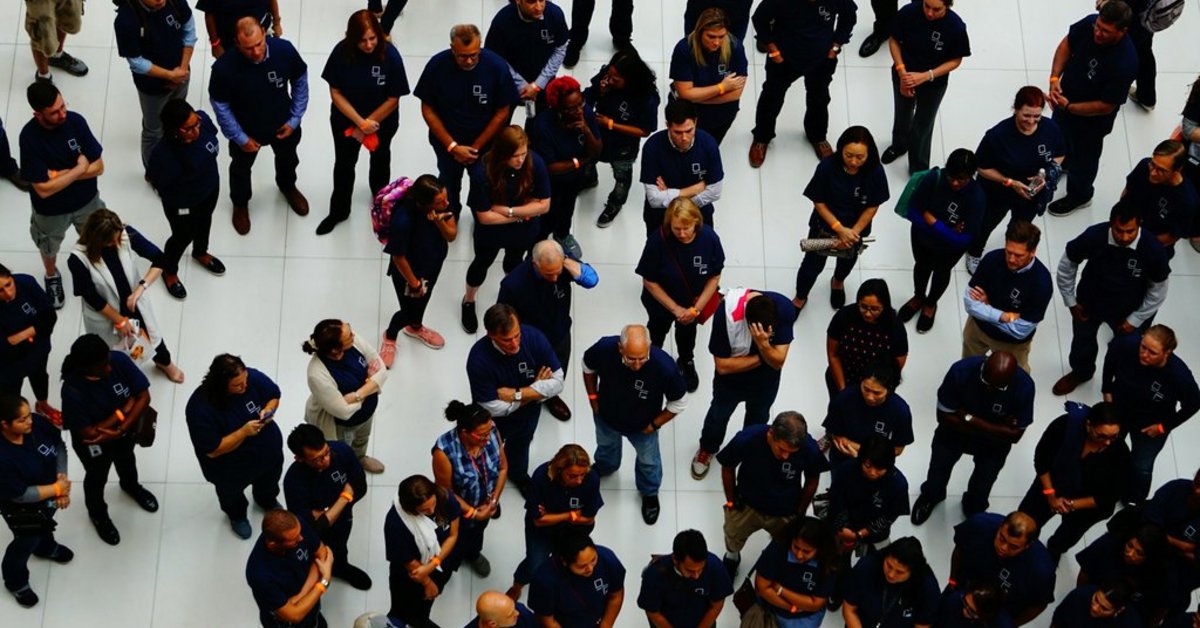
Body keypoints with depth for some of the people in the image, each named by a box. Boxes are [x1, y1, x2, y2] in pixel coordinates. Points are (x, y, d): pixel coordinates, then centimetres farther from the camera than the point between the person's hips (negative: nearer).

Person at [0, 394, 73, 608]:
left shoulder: (38, 423, -28)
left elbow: (59, 445, -10)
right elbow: (21, 495, -33)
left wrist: (62, 478, -19)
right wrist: (56, 488, -25)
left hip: (47, 497, 5)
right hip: (22, 509, -5)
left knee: (45, 526, 36)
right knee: (26, 542, 22)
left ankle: (46, 548, 71)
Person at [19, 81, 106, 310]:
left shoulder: (75, 121, -24)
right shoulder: (29, 137, -33)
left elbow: (98, 167, -17)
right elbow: (43, 189, -31)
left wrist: (59, 174, -25)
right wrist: (79, 169, -26)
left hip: (87, 201, 2)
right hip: (51, 210, -2)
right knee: (49, 248, 28)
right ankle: (52, 277, 59)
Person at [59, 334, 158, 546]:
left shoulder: (119, 360, -31)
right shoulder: (73, 390, -40)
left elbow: (144, 397, -21)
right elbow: (87, 433, -33)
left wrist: (121, 429, -30)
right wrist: (122, 411, -28)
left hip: (124, 432, 4)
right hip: (93, 445, -3)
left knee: (126, 460, 35)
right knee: (97, 478, 27)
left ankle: (131, 486, 70)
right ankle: (98, 514, 58)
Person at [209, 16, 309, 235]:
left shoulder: (284, 50, -31)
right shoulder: (224, 67, -37)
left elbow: (300, 81, -11)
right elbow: (220, 105, -20)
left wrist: (295, 119, -8)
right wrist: (240, 137, -13)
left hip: (282, 124, 2)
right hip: (247, 130, -2)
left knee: (287, 159, 33)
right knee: (241, 168, 27)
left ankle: (288, 186, 67)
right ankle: (240, 203, 58)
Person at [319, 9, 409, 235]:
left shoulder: (390, 55, -30)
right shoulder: (341, 52, -26)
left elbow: (393, 99, -21)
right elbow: (336, 93, -17)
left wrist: (367, 125, -17)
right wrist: (359, 122, -23)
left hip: (382, 121, 0)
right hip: (345, 119, 1)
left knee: (380, 158, 28)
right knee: (344, 163, 19)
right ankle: (338, 210, 41)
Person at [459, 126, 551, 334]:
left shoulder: (535, 163, -30)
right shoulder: (483, 172, -35)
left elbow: (544, 205, -20)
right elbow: (484, 217, -27)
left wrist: (508, 211, -26)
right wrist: (521, 214, -22)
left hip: (524, 231, 2)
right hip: (491, 231, -2)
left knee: (514, 262, 31)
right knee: (482, 263, 26)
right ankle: (468, 301, 55)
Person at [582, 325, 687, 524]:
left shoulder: (664, 366, -42)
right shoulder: (604, 349, -38)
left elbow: (679, 403, -21)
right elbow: (588, 366, -10)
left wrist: (655, 424, -12)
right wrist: (592, 397, -4)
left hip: (642, 426, -2)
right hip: (606, 417, 2)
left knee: (648, 461, 26)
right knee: (607, 448, 35)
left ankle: (649, 493, 59)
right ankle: (604, 467, 70)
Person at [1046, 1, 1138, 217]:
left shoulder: (1124, 63, -42)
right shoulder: (1090, 23, -27)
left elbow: (1106, 106, -29)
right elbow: (1067, 44, -6)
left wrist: (1068, 107, -25)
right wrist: (1054, 79, -18)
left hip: (1091, 118, -6)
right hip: (1065, 97, 6)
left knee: (1083, 157, 23)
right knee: (1060, 136, 35)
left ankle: (1079, 195, 51)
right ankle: (1060, 162, 68)